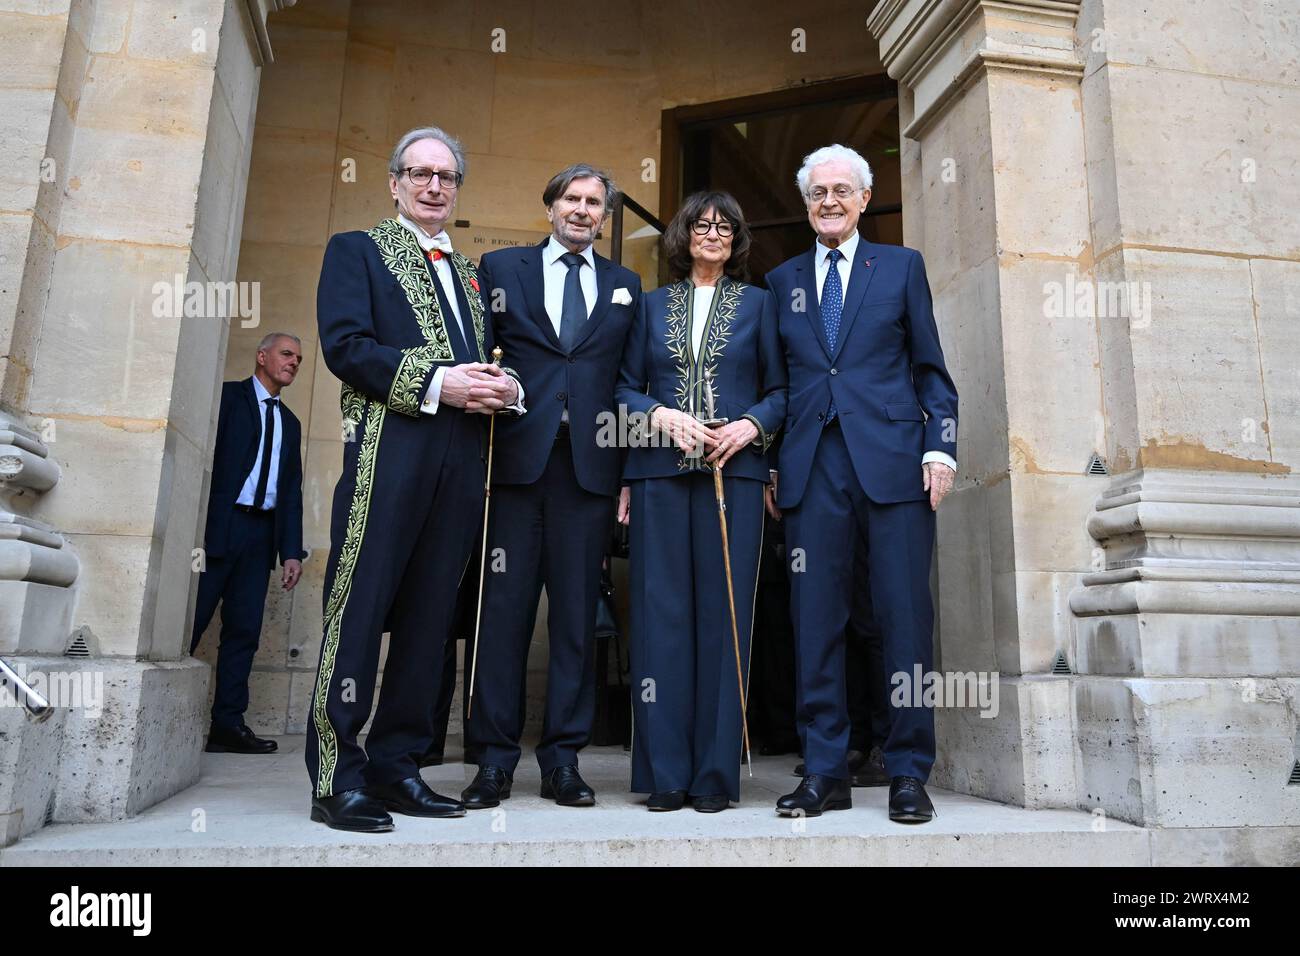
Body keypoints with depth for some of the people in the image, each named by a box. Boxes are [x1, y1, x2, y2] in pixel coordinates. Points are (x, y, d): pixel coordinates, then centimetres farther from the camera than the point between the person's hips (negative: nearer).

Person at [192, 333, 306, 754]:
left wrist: (292, 550, 9)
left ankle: (228, 723, 7)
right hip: (218, 526, -5)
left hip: (261, 533, 5)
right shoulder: (227, 396, 5)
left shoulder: (290, 422, 21)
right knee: (190, 621, -5)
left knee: (244, 629, 3)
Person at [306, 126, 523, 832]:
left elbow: (491, 359, 24)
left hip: (462, 462, 5)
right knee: (358, 611, -6)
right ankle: (337, 778, 2)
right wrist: (436, 382, -14)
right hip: (388, 453, -5)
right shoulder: (356, 250, 12)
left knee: (429, 616, 5)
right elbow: (344, 345, -4)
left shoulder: (471, 272, 27)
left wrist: (504, 388, 0)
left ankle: (397, 767, 14)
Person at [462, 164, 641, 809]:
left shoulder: (625, 286, 18)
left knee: (577, 613, 3)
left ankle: (562, 761, 12)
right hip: (516, 459, -1)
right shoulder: (501, 268, 15)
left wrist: (630, 469, 3)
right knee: (505, 606, 0)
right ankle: (494, 761, 10)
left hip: (590, 465, 1)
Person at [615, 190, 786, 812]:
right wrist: (662, 415, -7)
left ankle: (714, 774, 5)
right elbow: (625, 388, 12)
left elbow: (780, 389, 10)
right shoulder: (652, 305, 18)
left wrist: (750, 425, -9)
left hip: (734, 470, -1)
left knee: (723, 614, -3)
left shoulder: (758, 304, 16)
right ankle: (665, 773, 6)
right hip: (660, 470, 1)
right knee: (661, 614, -2)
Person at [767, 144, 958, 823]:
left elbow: (930, 368, 9)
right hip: (811, 468, 2)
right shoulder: (781, 280, 18)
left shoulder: (902, 266, 13)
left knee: (904, 618, -2)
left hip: (892, 461, -1)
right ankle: (825, 771, 11)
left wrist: (940, 447, -3)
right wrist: (770, 462, 7)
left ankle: (908, 773, 10)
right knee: (815, 620, 1)